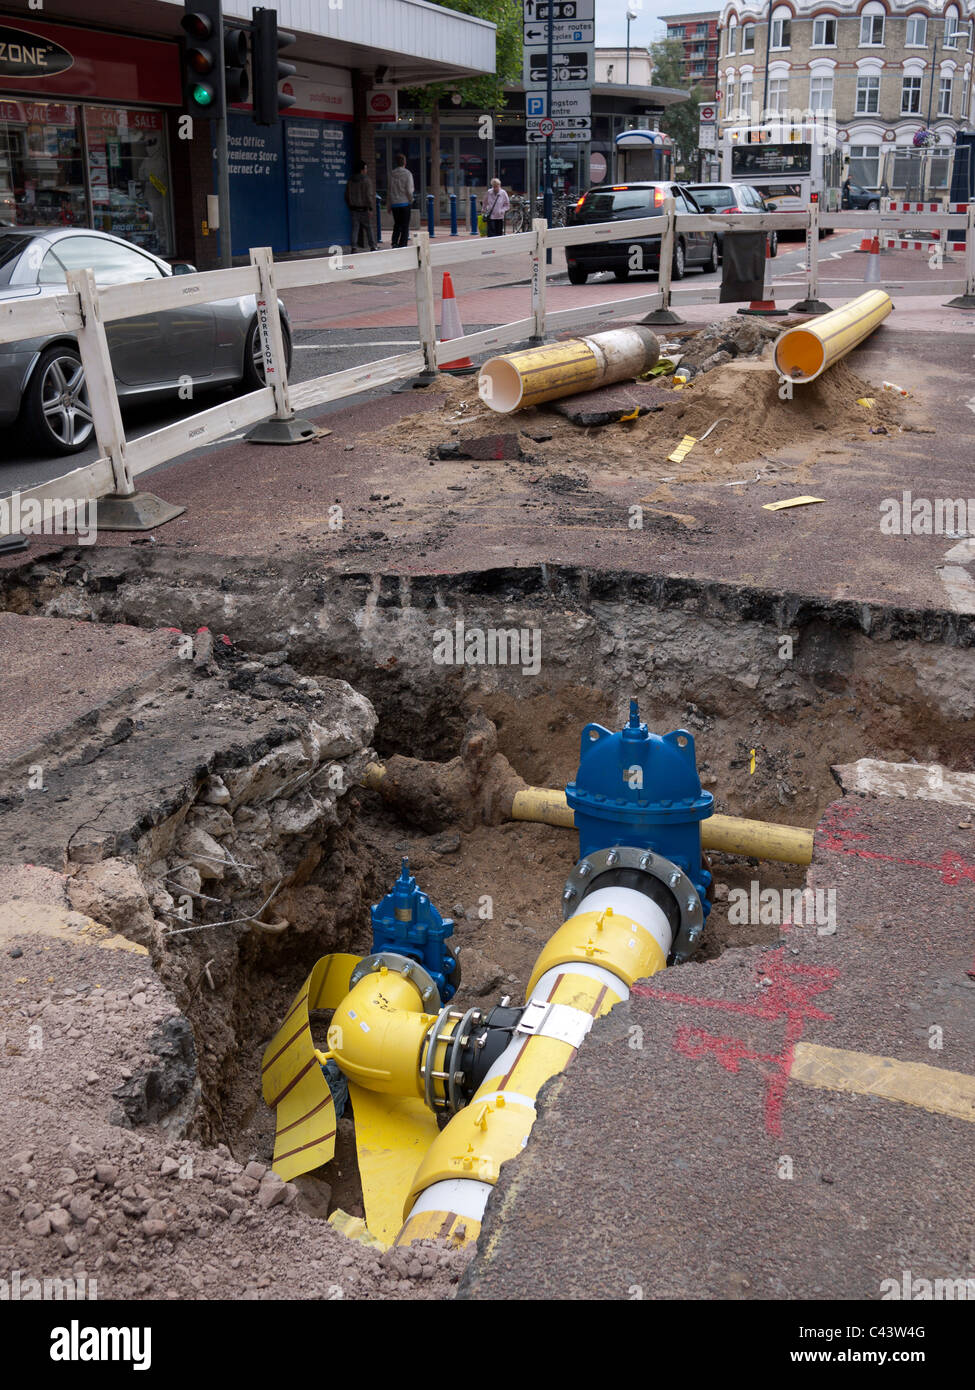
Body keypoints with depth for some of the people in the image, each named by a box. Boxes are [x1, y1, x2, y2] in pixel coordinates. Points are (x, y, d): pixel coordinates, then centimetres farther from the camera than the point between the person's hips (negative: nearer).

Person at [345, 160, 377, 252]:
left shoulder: (350, 181, 9)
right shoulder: (366, 180, -9)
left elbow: (347, 196, 13)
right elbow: (369, 195, -15)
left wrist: (350, 207, 21)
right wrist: (371, 208, -14)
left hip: (354, 209, 4)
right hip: (364, 209, -4)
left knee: (355, 228, 3)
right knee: (368, 228, 6)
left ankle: (354, 247, -6)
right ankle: (372, 247, 11)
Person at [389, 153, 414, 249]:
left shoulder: (392, 174, 4)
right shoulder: (407, 173, -7)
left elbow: (390, 191, 4)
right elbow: (409, 190, -12)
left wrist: (389, 206, 8)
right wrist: (411, 201, 4)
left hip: (394, 204, 4)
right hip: (405, 203, -4)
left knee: (397, 224, 14)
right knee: (405, 226, 3)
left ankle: (394, 242, -2)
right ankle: (403, 244, 0)